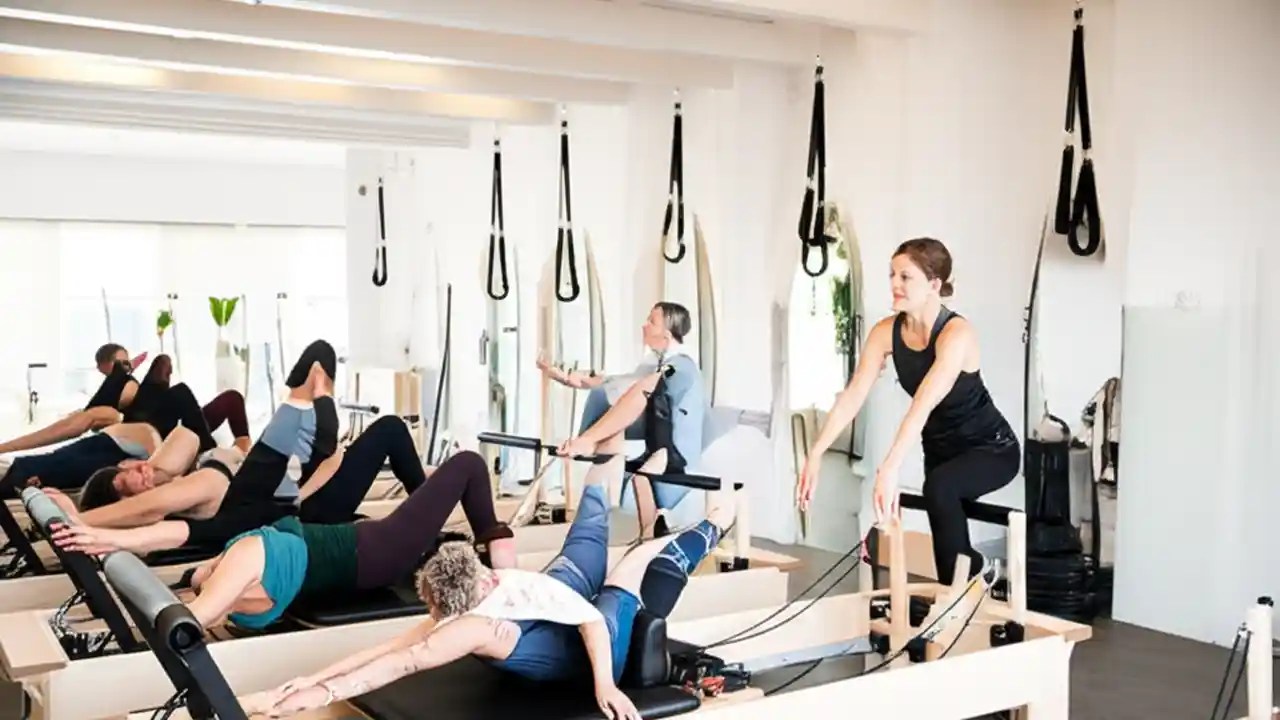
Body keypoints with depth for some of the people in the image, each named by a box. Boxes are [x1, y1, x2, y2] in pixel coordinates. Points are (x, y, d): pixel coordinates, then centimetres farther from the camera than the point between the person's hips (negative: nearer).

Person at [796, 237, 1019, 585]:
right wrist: (815, 455, -26)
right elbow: (852, 397, -16)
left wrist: (889, 470, -53)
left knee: (938, 486, -34)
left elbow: (923, 404, -43)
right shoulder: (886, 331, -11)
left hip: (991, 448, -7)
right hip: (940, 448, 7)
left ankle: (970, 569, -11)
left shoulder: (957, 333, -29)